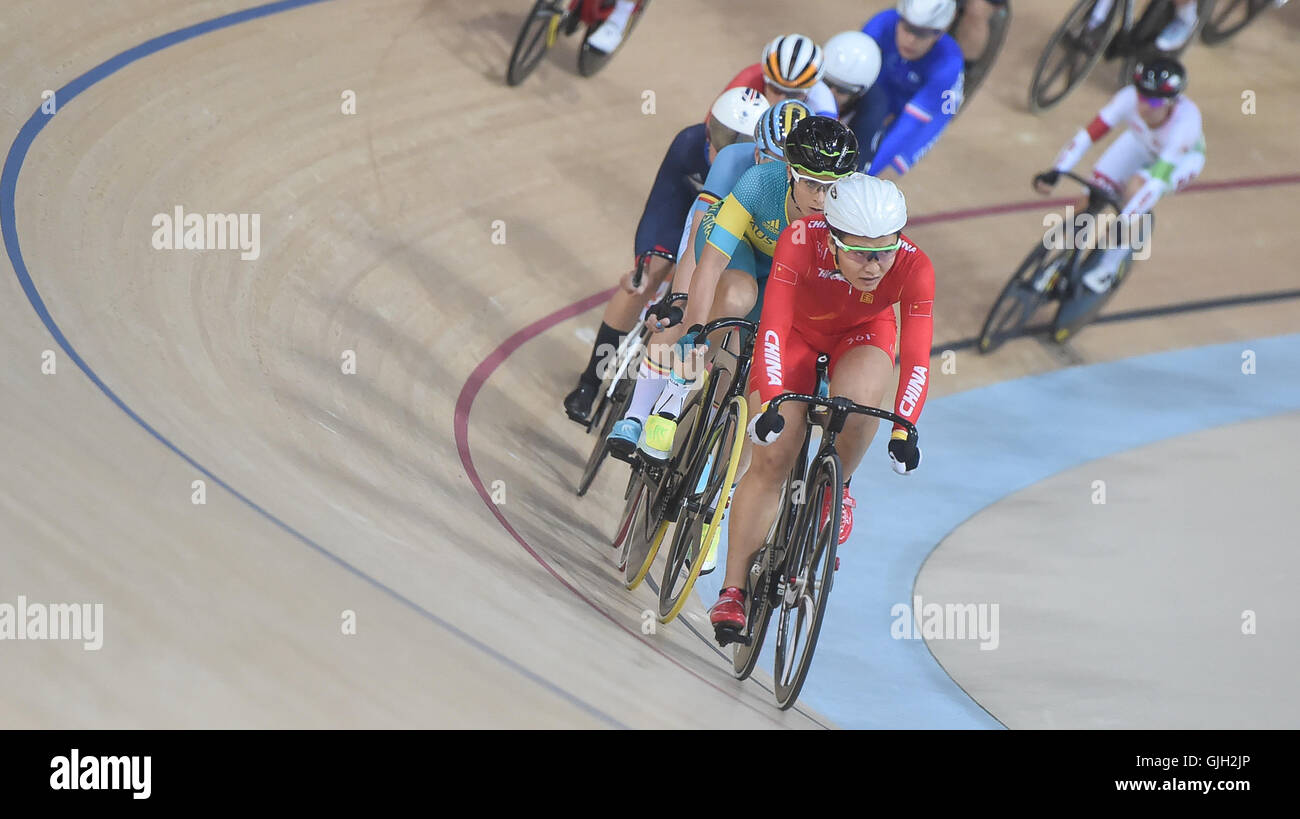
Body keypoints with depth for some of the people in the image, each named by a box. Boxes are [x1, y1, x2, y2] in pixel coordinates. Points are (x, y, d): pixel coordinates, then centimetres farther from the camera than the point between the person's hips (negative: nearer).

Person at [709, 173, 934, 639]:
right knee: (769, 460, -12)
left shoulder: (913, 267, -32)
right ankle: (733, 590, -2)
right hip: (797, 333, -1)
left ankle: (835, 491, -4)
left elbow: (916, 359, -34)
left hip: (863, 337, 1)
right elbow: (773, 328, -38)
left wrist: (904, 430, -46)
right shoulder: (801, 242, -36)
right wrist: (770, 402, -50)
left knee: (857, 398, -34)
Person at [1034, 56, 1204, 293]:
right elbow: (1087, 135, -36)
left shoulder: (1186, 120, -42)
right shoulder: (1129, 98, -35)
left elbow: (1160, 176, -47)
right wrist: (1055, 173, -48)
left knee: (1135, 188, -31)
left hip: (1183, 155, -3)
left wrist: (1125, 219, -54)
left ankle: (1109, 267, -12)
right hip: (1141, 143, 3)